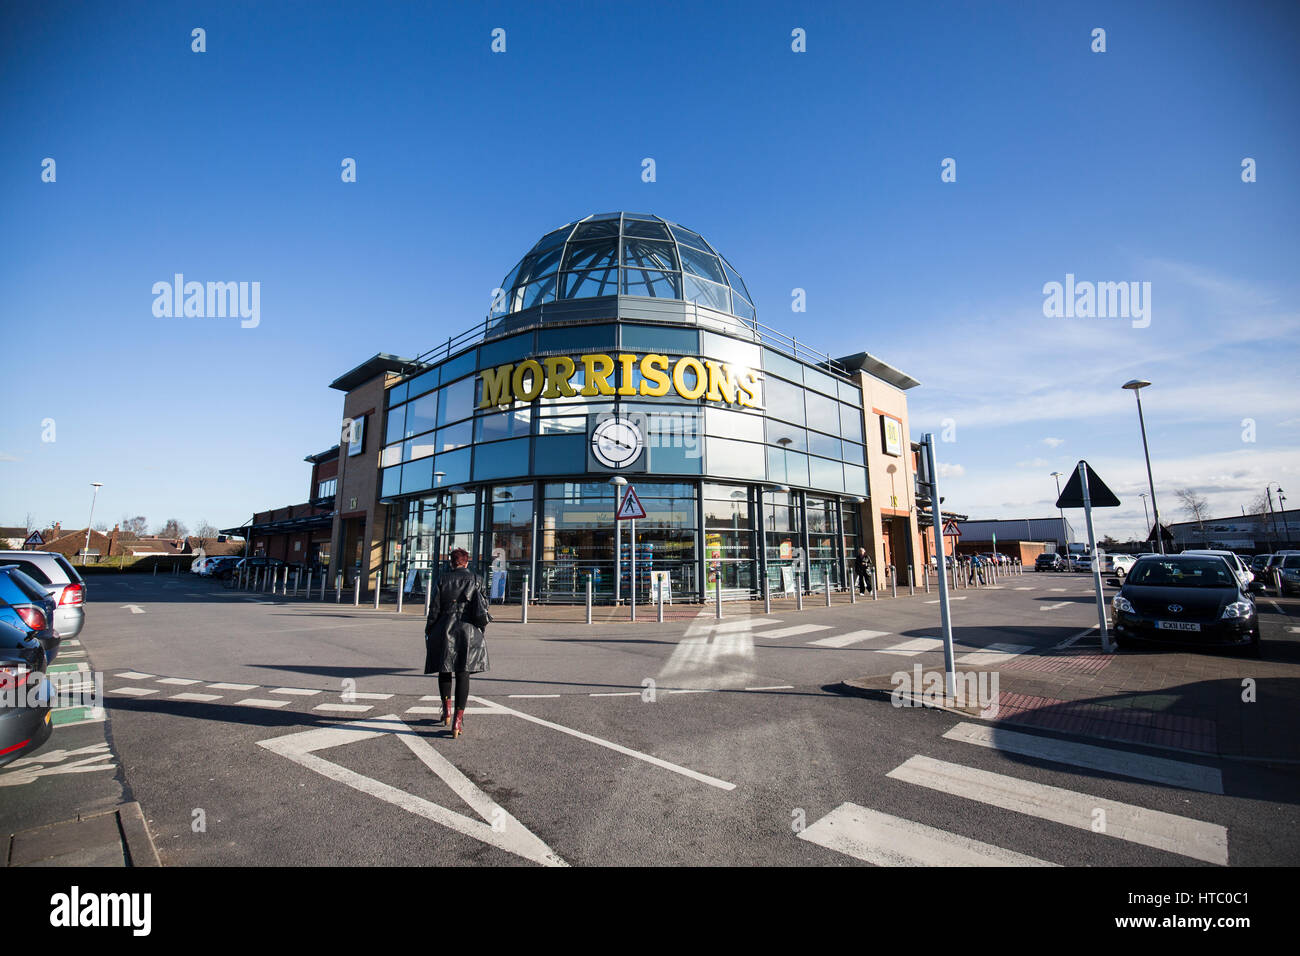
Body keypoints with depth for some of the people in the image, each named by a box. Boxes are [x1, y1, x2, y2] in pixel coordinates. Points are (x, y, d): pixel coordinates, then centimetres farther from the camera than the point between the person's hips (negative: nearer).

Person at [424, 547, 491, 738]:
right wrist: (481, 629, 10)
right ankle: (458, 720, -2)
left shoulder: (443, 579, 3)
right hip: (468, 630, 0)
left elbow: (434, 608, 3)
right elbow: (482, 606, 0)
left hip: (445, 629, 1)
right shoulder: (475, 579, 3)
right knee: (463, 674, 2)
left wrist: (429, 631, 11)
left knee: (444, 669, 20)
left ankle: (446, 710, 14)